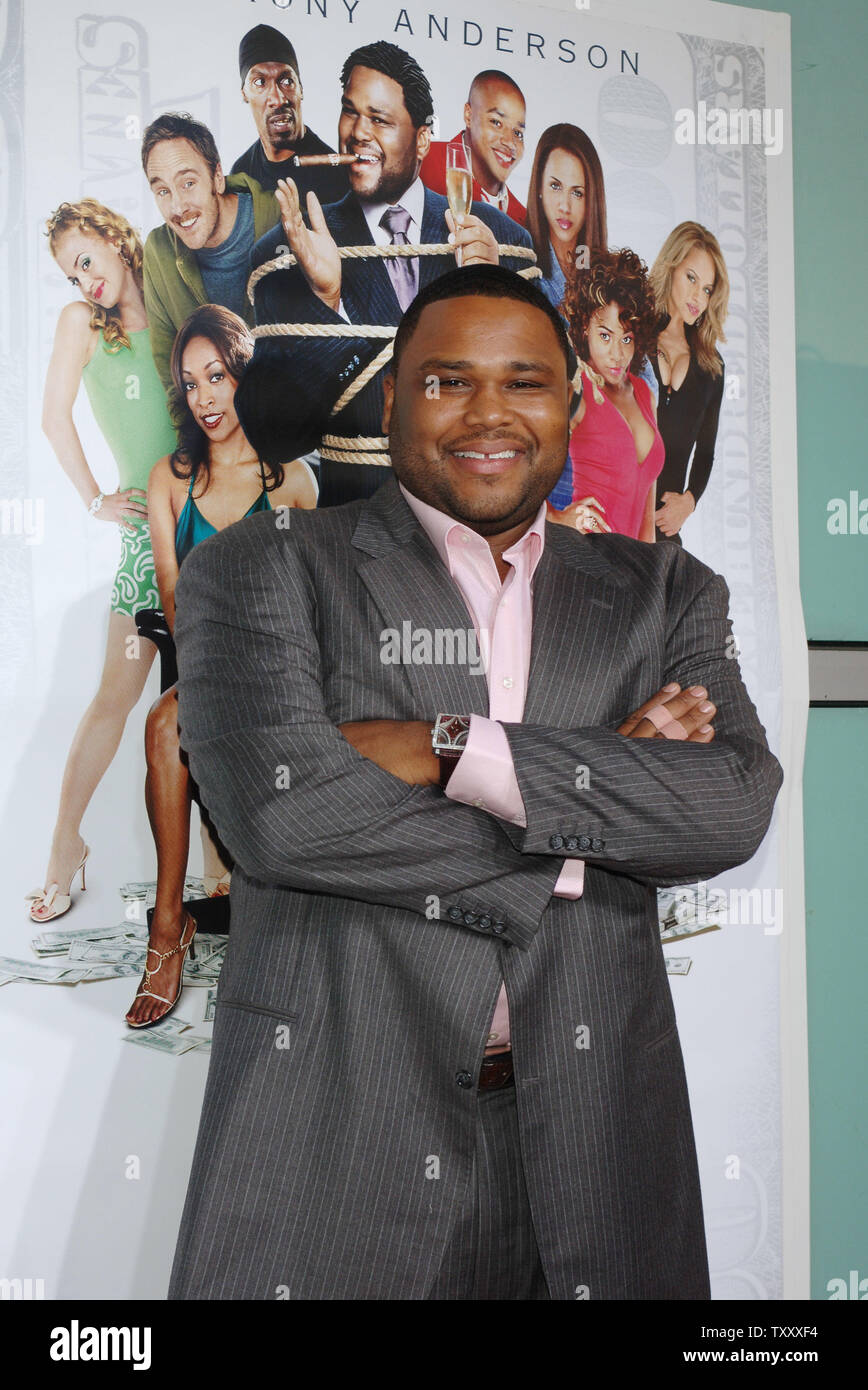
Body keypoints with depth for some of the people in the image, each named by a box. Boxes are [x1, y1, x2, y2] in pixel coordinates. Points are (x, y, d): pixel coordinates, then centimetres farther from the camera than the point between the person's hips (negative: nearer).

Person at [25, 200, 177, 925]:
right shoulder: (83, 321, 5)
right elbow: (56, 417, 3)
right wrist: (95, 500, 1)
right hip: (152, 522, -2)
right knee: (118, 694, -4)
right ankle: (66, 843, 9)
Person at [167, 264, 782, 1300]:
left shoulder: (660, 592, 9)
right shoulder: (260, 572, 1)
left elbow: (736, 803, -7)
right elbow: (278, 812, -15)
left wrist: (453, 748, -15)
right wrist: (589, 815, -10)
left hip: (591, 1134, 3)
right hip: (330, 1130, -2)